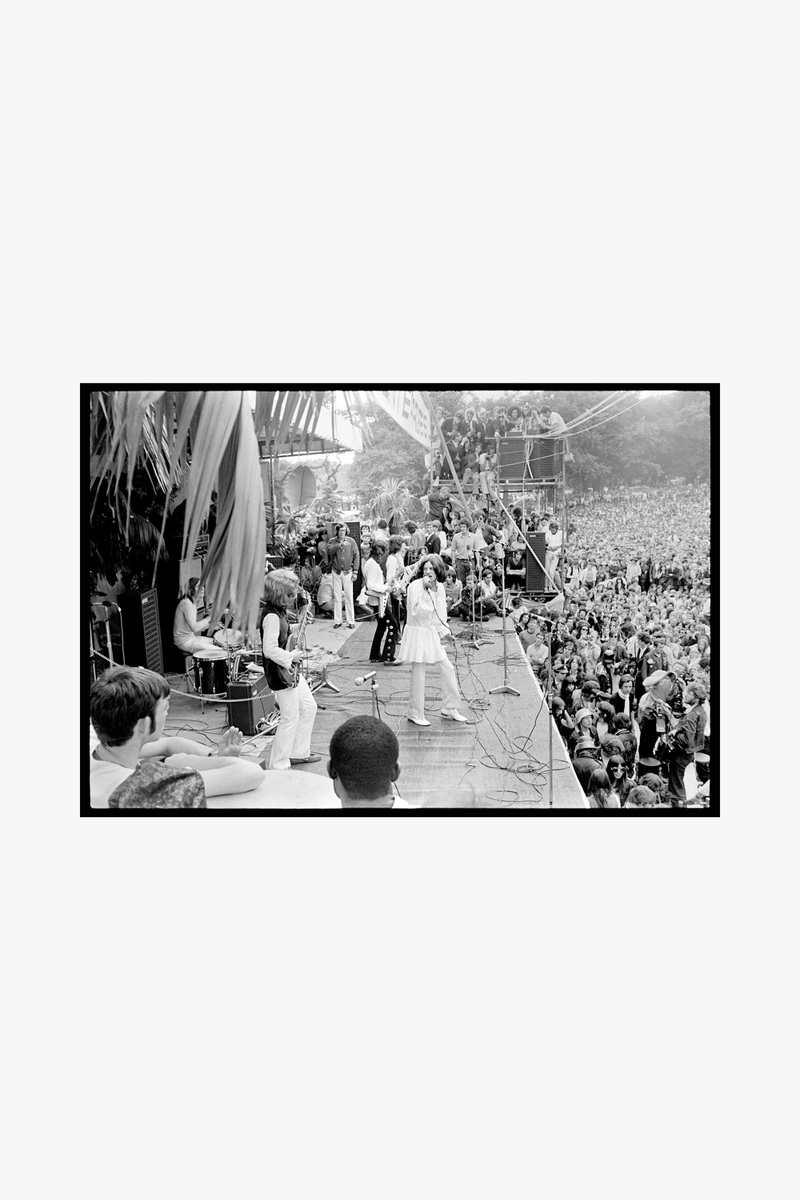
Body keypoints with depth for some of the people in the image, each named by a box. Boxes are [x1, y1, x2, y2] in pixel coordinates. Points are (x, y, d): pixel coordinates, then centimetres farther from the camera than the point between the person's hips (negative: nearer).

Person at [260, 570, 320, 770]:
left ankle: (298, 753, 30)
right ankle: (278, 766, 8)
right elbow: (270, 650, -28)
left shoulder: (279, 612, 8)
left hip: (291, 669, 10)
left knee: (309, 707, 18)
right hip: (279, 672, -10)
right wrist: (291, 656, -17)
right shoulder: (271, 616, -23)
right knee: (290, 717, -3)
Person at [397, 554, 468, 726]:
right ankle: (415, 714, 11)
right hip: (417, 633, -7)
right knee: (418, 675, -3)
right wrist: (424, 588, -27)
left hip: (432, 633, 7)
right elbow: (416, 611, -25)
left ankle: (450, 709, 22)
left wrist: (444, 630, 8)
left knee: (448, 668, 8)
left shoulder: (439, 587, 5)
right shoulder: (415, 586, -15)